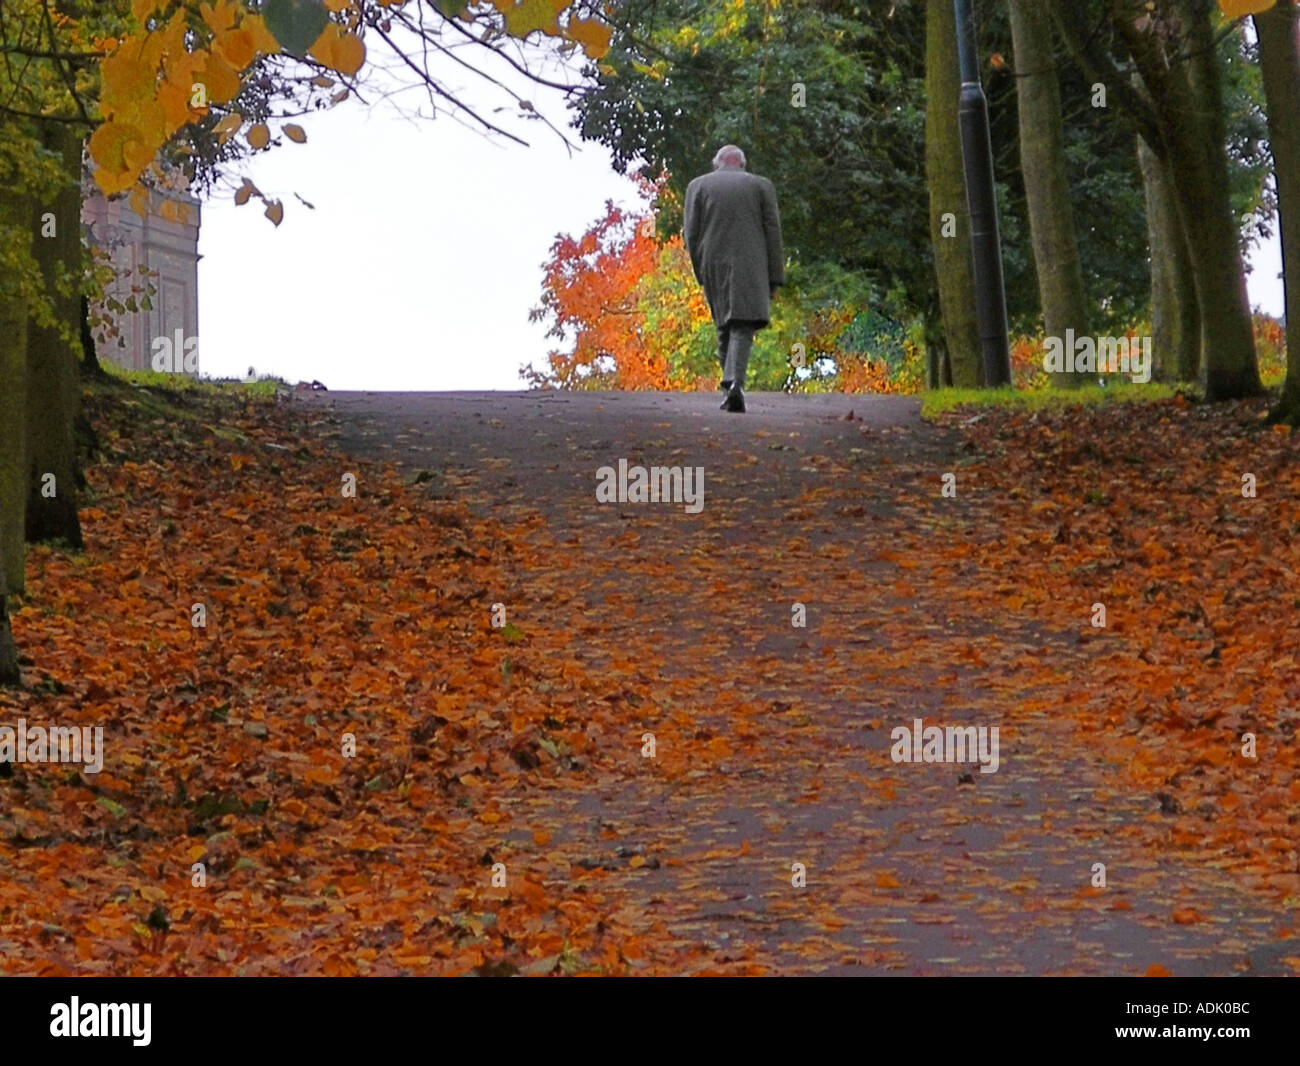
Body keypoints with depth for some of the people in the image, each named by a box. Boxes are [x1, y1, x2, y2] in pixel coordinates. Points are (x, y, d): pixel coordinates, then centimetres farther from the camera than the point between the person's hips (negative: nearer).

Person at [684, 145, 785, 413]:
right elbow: (772, 232, 3)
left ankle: (731, 385, 14)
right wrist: (774, 279, 5)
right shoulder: (760, 185, 7)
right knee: (743, 328, -8)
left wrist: (701, 274, 11)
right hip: (749, 267, -2)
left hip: (713, 266, 2)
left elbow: (692, 233, 3)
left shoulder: (698, 186, 8)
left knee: (725, 326, 16)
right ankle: (735, 384, -27)